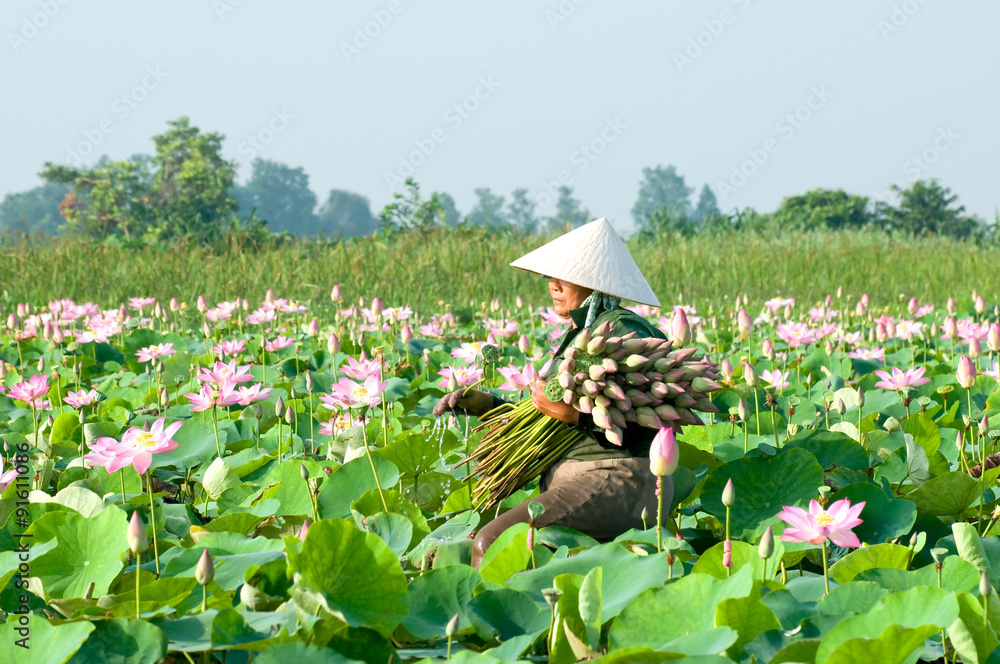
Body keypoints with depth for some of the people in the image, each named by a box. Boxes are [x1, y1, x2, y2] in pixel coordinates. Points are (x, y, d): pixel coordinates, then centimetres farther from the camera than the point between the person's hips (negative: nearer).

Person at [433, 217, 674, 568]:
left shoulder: (624, 332, -10)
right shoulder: (578, 333, 20)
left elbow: (644, 427, -20)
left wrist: (572, 414, -24)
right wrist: (484, 404, 12)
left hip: (618, 486, -10)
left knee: (492, 543, -25)